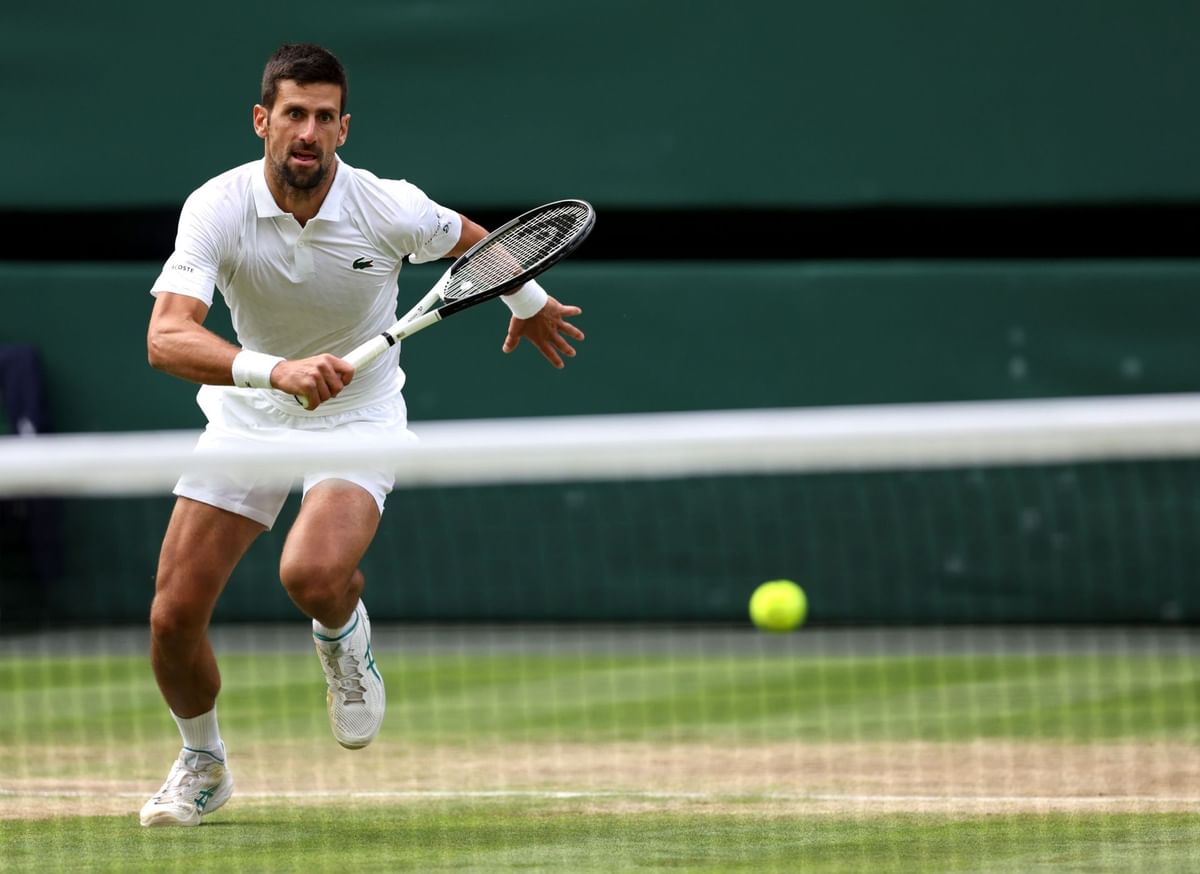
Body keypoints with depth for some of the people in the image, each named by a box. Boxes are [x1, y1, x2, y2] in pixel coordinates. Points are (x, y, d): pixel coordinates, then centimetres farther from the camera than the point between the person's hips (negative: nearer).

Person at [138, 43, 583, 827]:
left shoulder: (391, 209, -20)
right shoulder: (217, 210, -22)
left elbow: (472, 241, 5)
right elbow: (166, 338, -36)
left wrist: (530, 304, 23)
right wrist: (275, 370, -51)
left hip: (358, 417, -2)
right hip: (248, 414, 2)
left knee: (312, 575, -32)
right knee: (174, 615, -4)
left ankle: (344, 635, 8)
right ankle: (203, 763, 27)